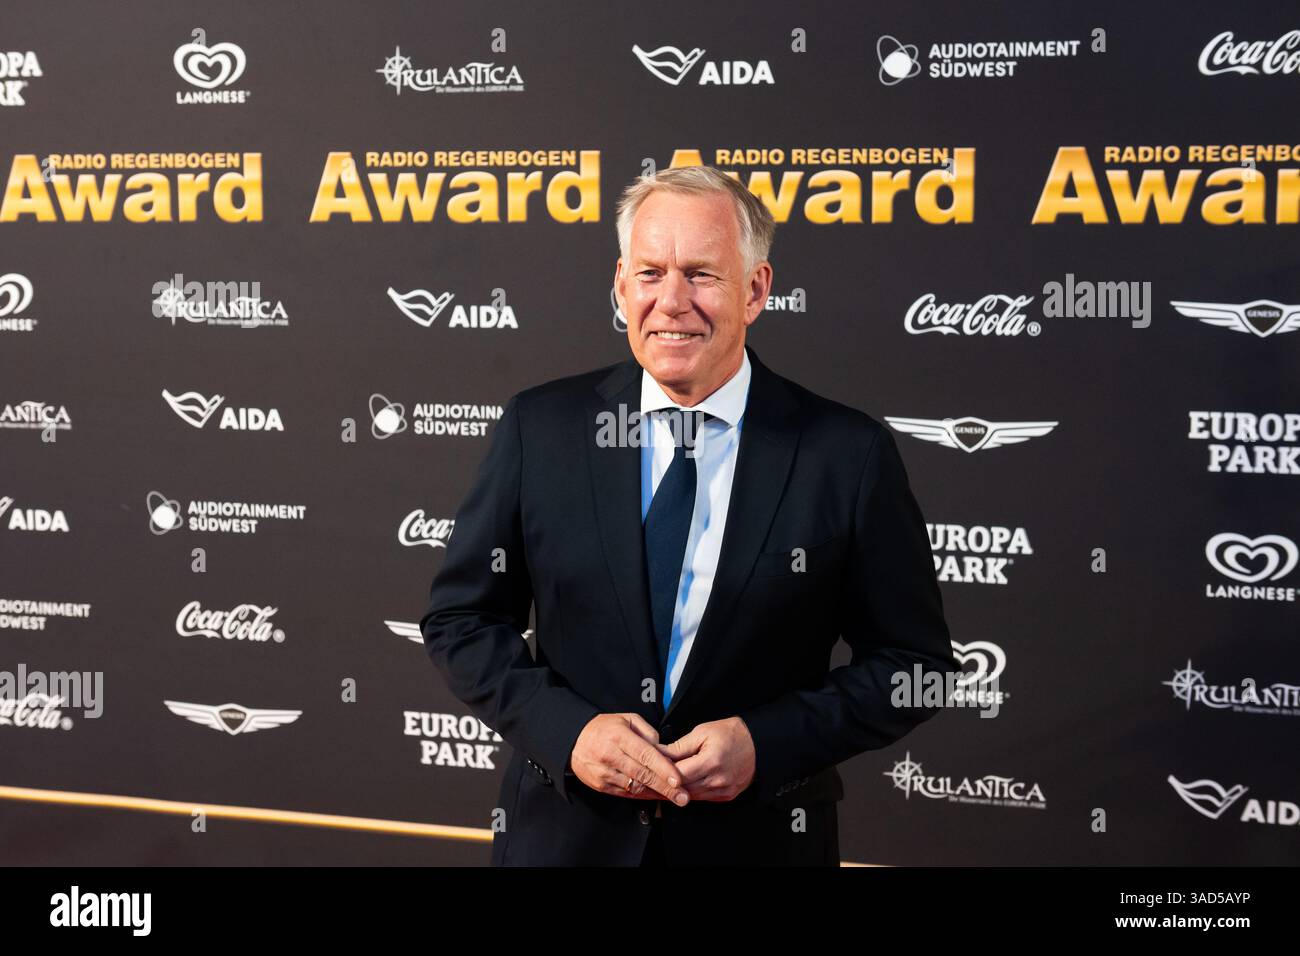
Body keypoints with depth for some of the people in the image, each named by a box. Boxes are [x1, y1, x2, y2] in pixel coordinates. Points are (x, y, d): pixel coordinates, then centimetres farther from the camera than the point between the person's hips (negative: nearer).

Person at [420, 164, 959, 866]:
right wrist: (566, 729, -14)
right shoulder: (539, 428, -5)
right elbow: (459, 618, 1)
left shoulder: (846, 453, -9)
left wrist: (766, 743, -16)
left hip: (759, 840, -1)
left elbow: (917, 663, -4)